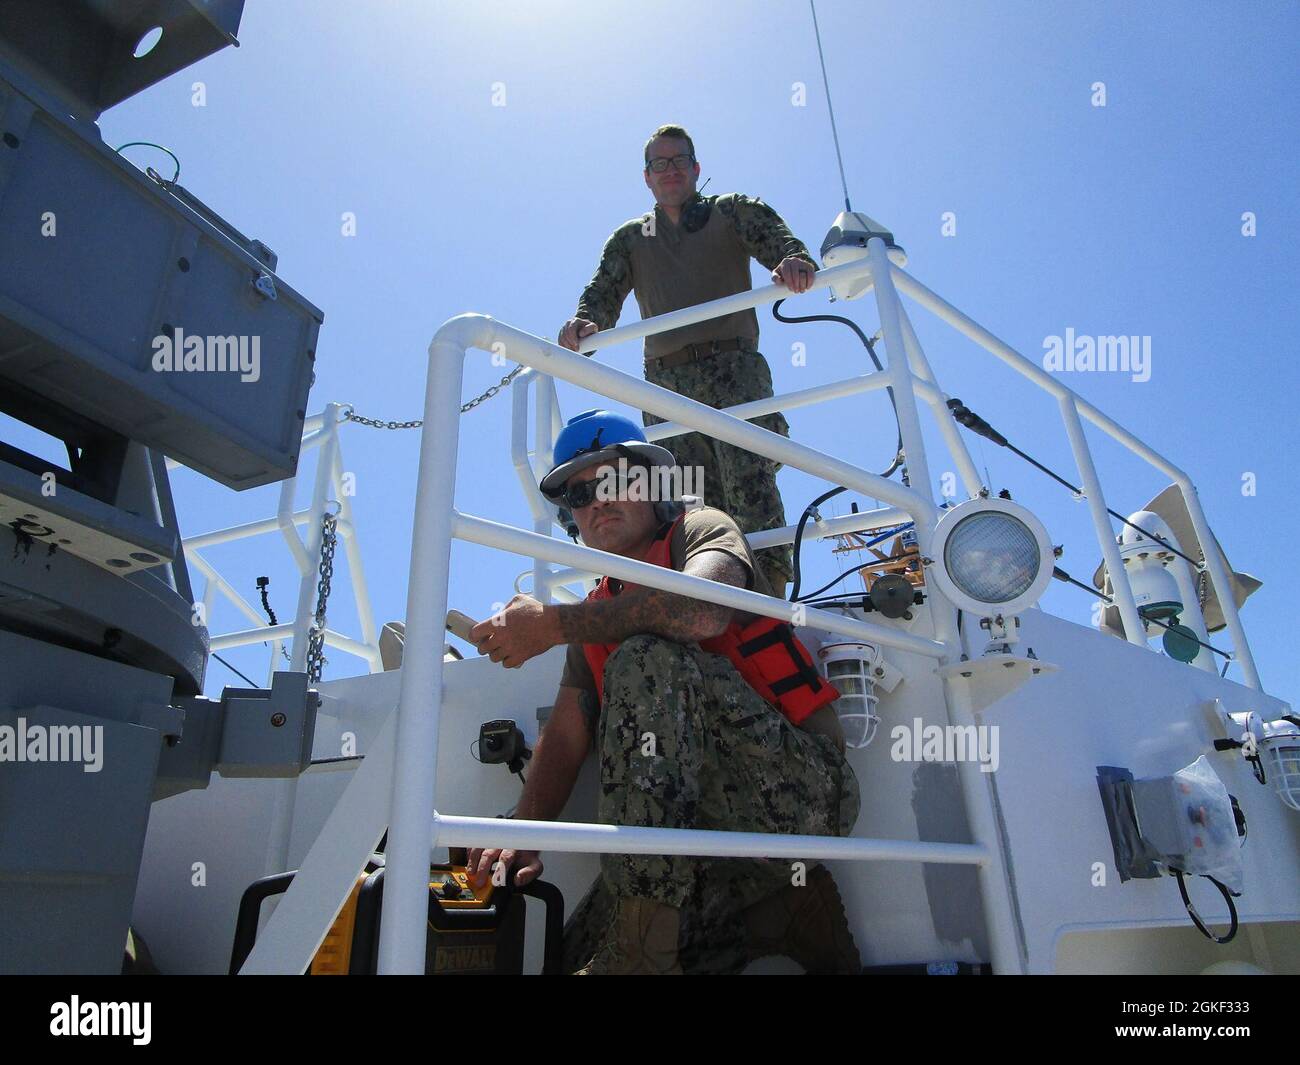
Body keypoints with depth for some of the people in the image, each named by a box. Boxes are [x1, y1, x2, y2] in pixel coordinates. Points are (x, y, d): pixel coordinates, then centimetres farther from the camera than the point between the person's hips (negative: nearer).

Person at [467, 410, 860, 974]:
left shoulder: (702, 528, 0)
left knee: (645, 658, -27)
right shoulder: (598, 620, 19)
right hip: (714, 829, 7)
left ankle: (641, 941, -26)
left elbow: (702, 608, -25)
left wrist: (554, 623, -23)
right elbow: (563, 739, 10)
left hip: (799, 789, -7)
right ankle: (784, 911, 8)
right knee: (580, 951, -5)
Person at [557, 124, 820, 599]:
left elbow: (783, 244, 3)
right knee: (696, 503, -7)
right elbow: (604, 295, 14)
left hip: (734, 367, -2)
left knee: (749, 487, -19)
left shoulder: (734, 211, 19)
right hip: (666, 379, 3)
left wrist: (796, 262, -23)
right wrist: (583, 322, -11)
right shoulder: (630, 238, 26)